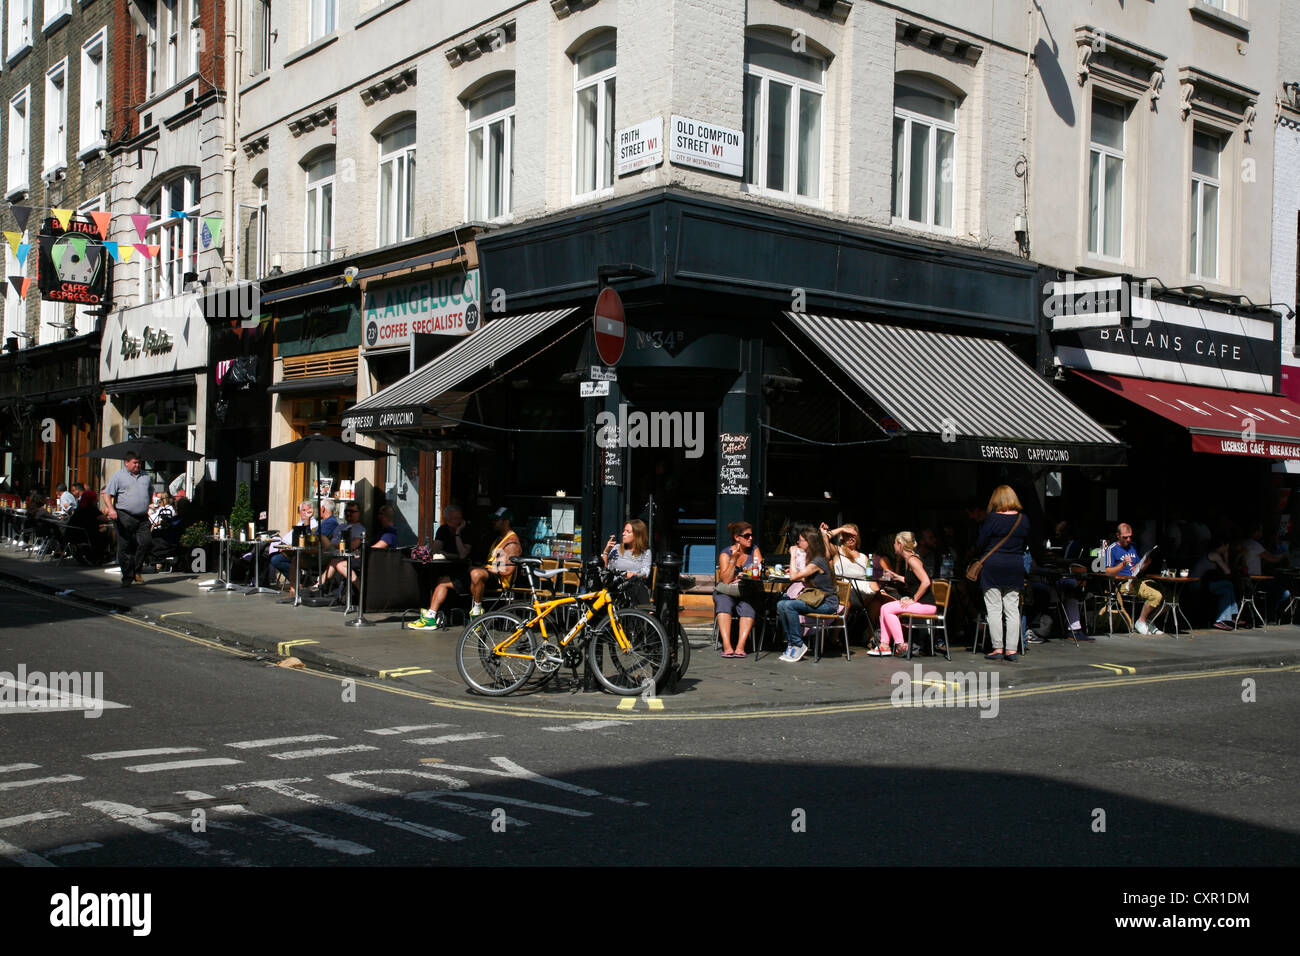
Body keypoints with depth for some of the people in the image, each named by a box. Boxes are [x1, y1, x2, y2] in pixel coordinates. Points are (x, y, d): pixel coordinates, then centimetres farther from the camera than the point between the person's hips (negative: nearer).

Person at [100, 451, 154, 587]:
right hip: (124, 517, -4)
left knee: (147, 542, -11)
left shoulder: (146, 476, 16)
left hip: (142, 518, 4)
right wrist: (111, 509, -20)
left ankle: (136, 570, 6)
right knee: (125, 548, -2)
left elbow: (150, 493, 31)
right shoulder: (118, 475, 1)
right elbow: (106, 494, -6)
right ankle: (127, 577, 5)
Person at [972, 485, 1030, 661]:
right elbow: (1026, 544, 12)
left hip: (993, 567, -4)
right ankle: (1012, 649, 5)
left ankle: (997, 648, 1)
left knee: (994, 609, 1)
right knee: (1012, 610, 6)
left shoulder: (992, 518, -10)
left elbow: (980, 543, -6)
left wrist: (977, 557, 13)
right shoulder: (1023, 519, 2)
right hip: (1015, 568, 4)